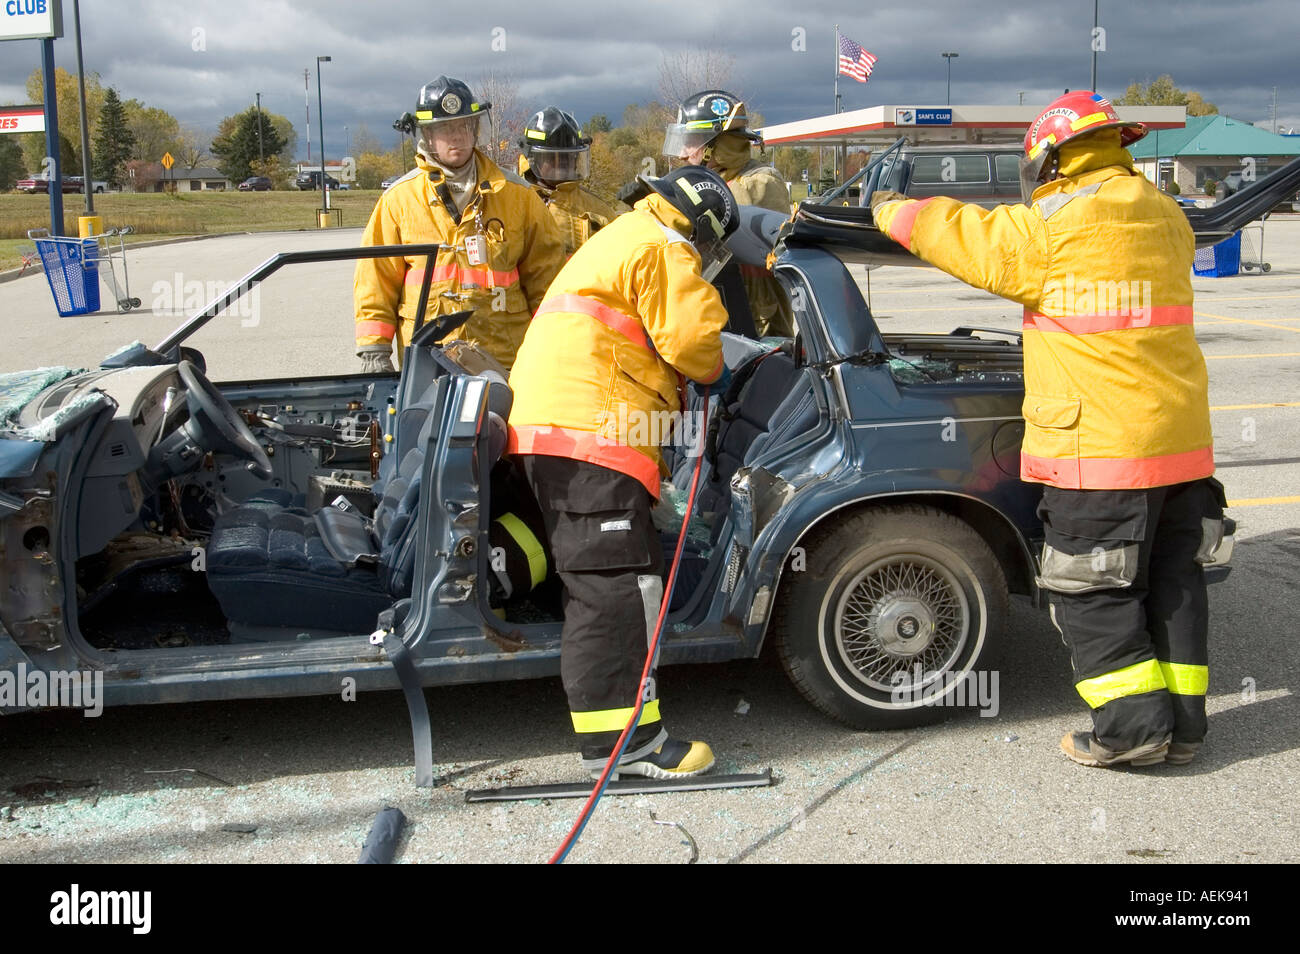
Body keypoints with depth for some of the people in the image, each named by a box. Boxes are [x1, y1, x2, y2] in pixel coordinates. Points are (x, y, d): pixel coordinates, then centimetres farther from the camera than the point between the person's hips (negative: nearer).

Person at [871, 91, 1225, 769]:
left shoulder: (1053, 229, -13)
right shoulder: (1166, 218, 10)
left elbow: (963, 236, -4)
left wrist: (889, 210, 12)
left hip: (1099, 447, -8)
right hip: (1181, 441, 8)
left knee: (1090, 592, 4)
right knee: (1171, 582, 14)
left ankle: (1136, 724, 6)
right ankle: (1181, 725, 22)